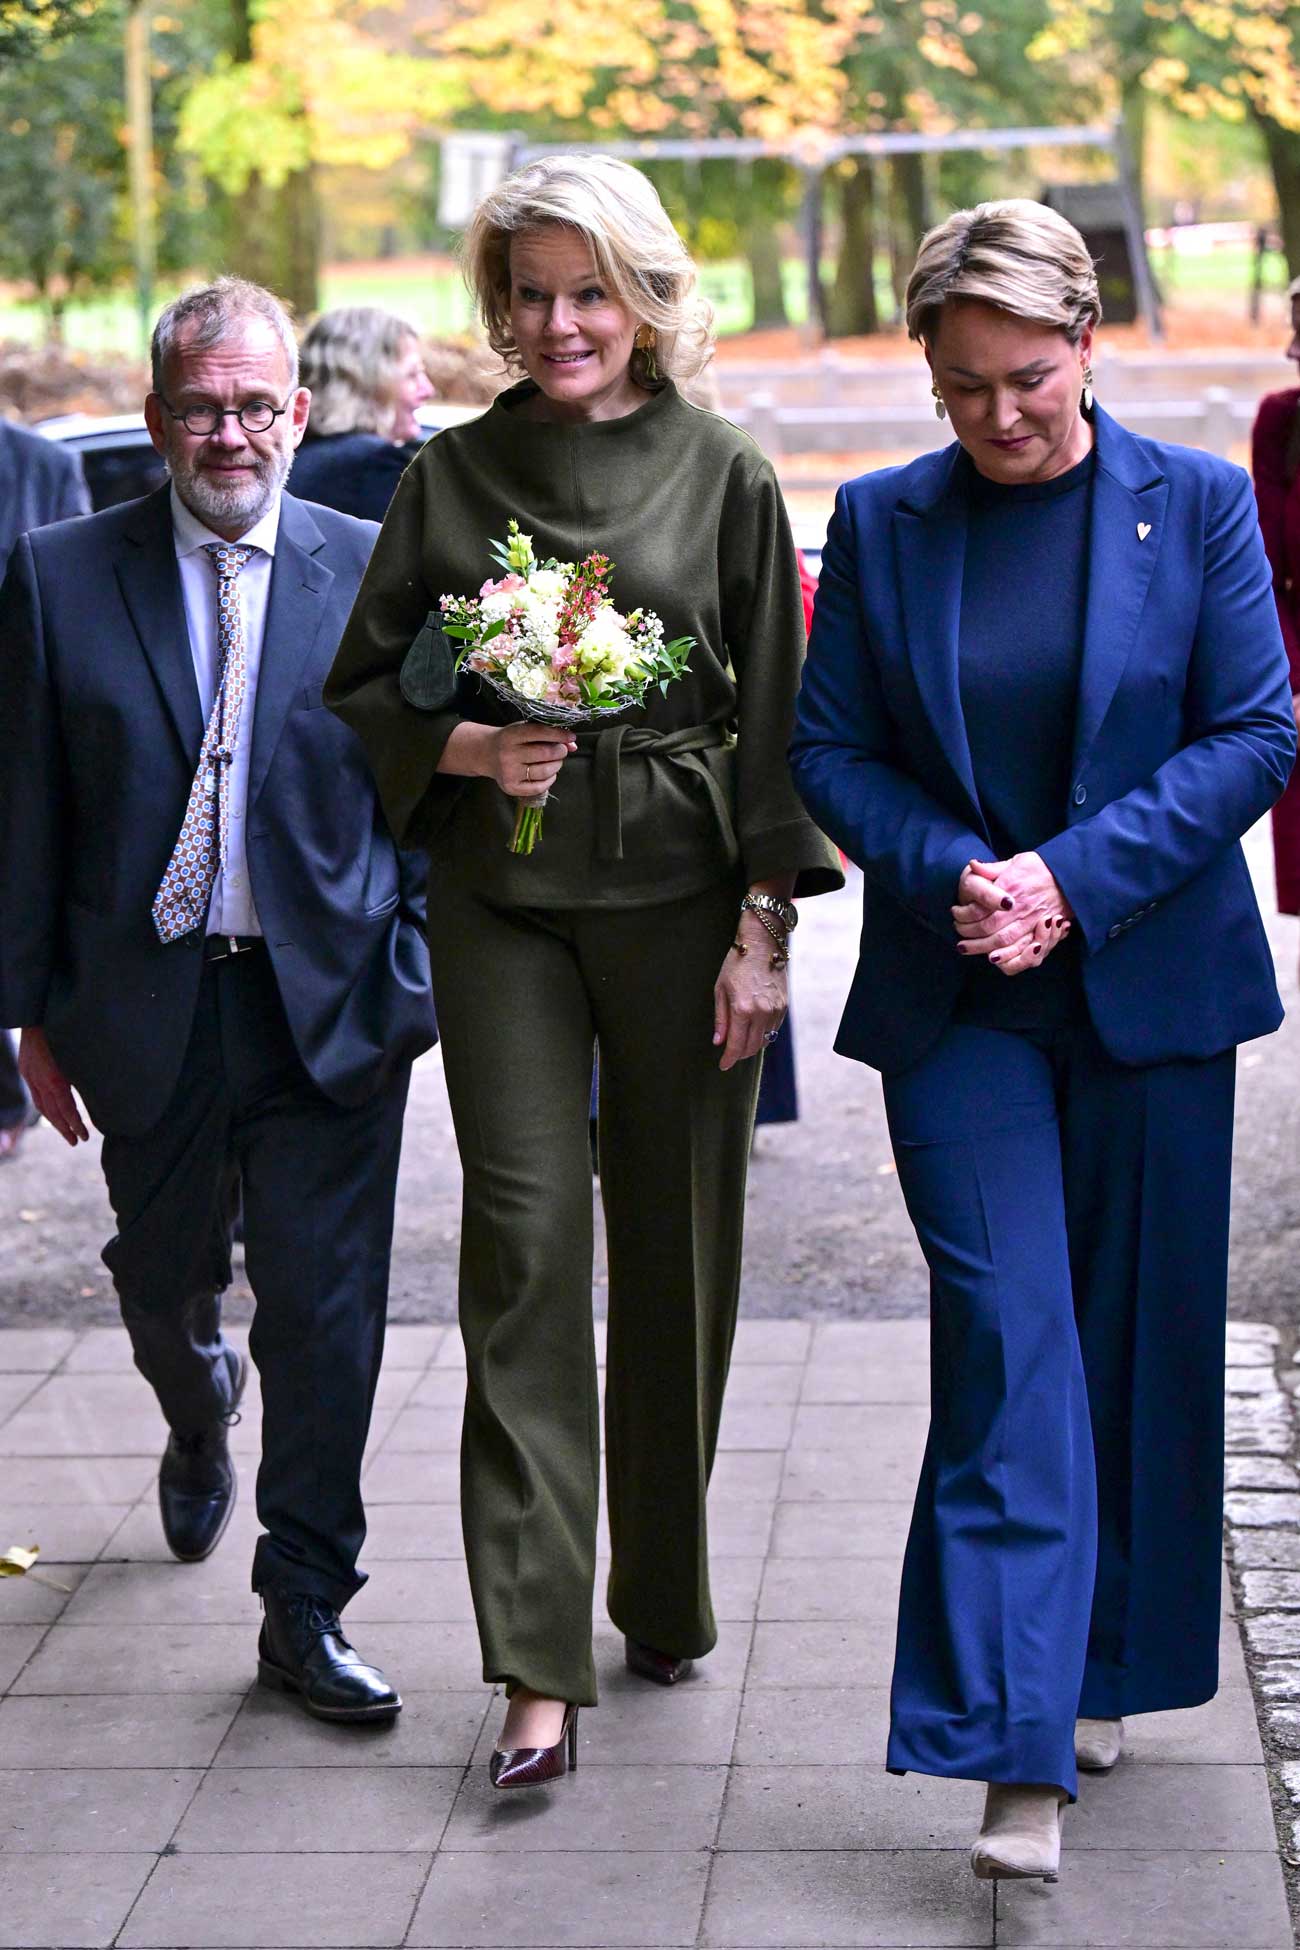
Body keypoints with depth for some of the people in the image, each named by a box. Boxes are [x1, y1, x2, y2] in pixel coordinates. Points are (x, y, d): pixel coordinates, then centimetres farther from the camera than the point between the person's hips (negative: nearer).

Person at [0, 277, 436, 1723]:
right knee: (161, 1281, 19)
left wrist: (412, 980, -4)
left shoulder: (374, 569, 0)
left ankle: (305, 1614, 11)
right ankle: (199, 1423, 54)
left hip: (326, 1006, -1)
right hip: (144, 999, 2)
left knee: (325, 1316, -1)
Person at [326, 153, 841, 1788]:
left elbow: (774, 715, 2)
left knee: (674, 1250, 7)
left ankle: (663, 1595, 27)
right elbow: (363, 689, 11)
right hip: (500, 901, 0)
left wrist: (763, 928, -4)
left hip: (680, 900, 0)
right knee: (524, 1241, -7)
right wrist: (472, 748, -9)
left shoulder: (725, 476, 2)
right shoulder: (451, 475, 6)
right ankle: (539, 1663, -5)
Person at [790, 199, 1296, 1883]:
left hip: (1149, 984, 1)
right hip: (957, 991, 0)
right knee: (1008, 1341, -8)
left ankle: (1104, 1667, 29)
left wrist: (1077, 877, -14)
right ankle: (1021, 1755, -10)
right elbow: (828, 748, 5)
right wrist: (949, 873, -13)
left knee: (1140, 1342, 9)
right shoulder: (882, 523, 4)